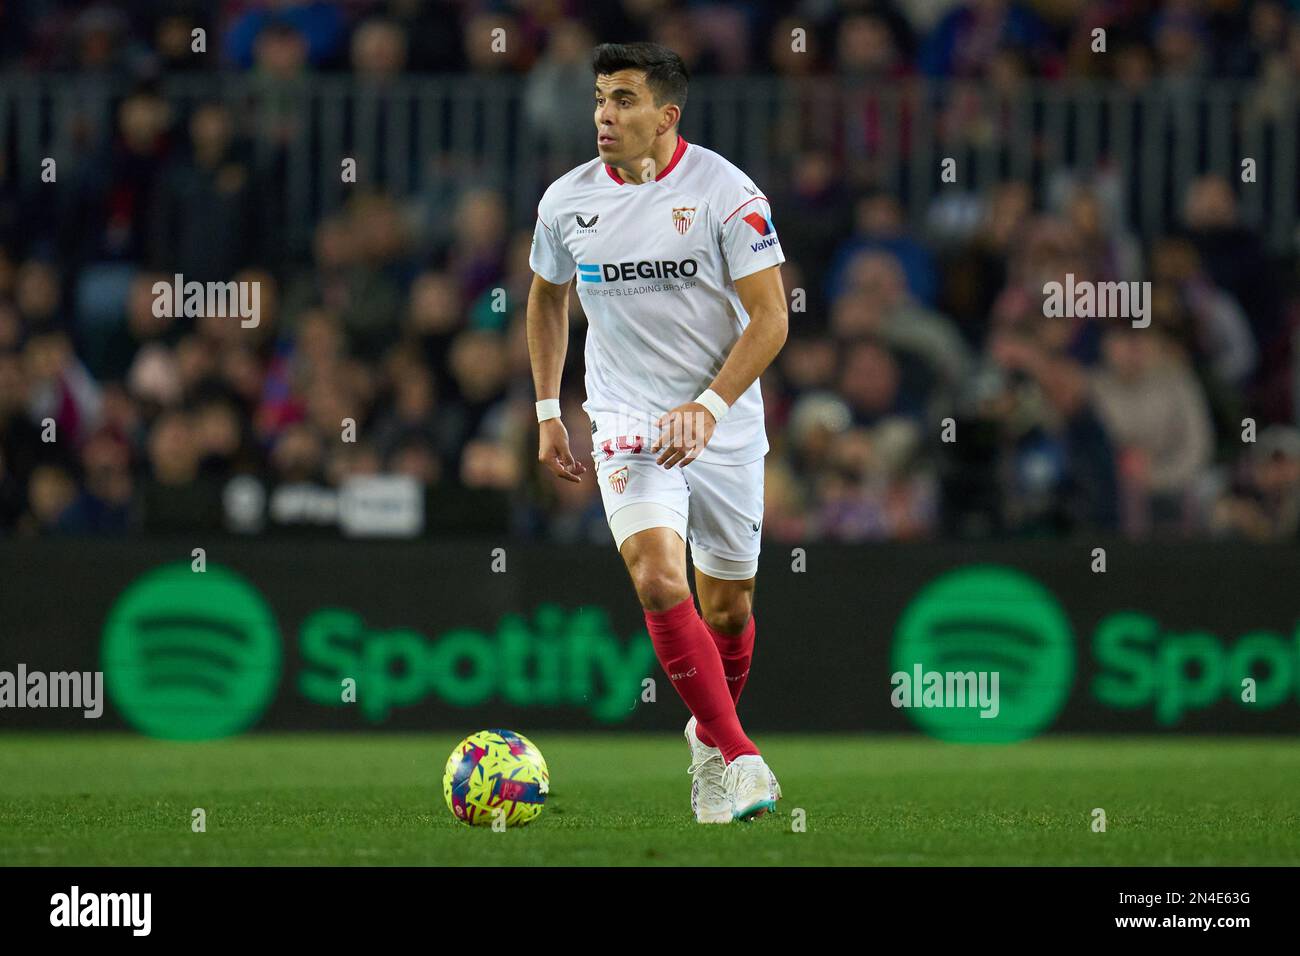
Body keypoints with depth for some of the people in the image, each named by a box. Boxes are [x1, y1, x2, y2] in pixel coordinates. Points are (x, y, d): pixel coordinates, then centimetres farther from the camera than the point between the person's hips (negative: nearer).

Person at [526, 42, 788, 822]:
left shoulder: (725, 192, -12)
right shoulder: (567, 201, -1)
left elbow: (770, 317, -11)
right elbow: (547, 296, 18)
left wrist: (708, 407, -21)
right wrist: (547, 410, 14)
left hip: (725, 429, -1)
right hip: (628, 426, 1)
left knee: (728, 606, 9)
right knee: (659, 575, -22)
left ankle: (711, 736, 38)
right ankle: (740, 758, -21)